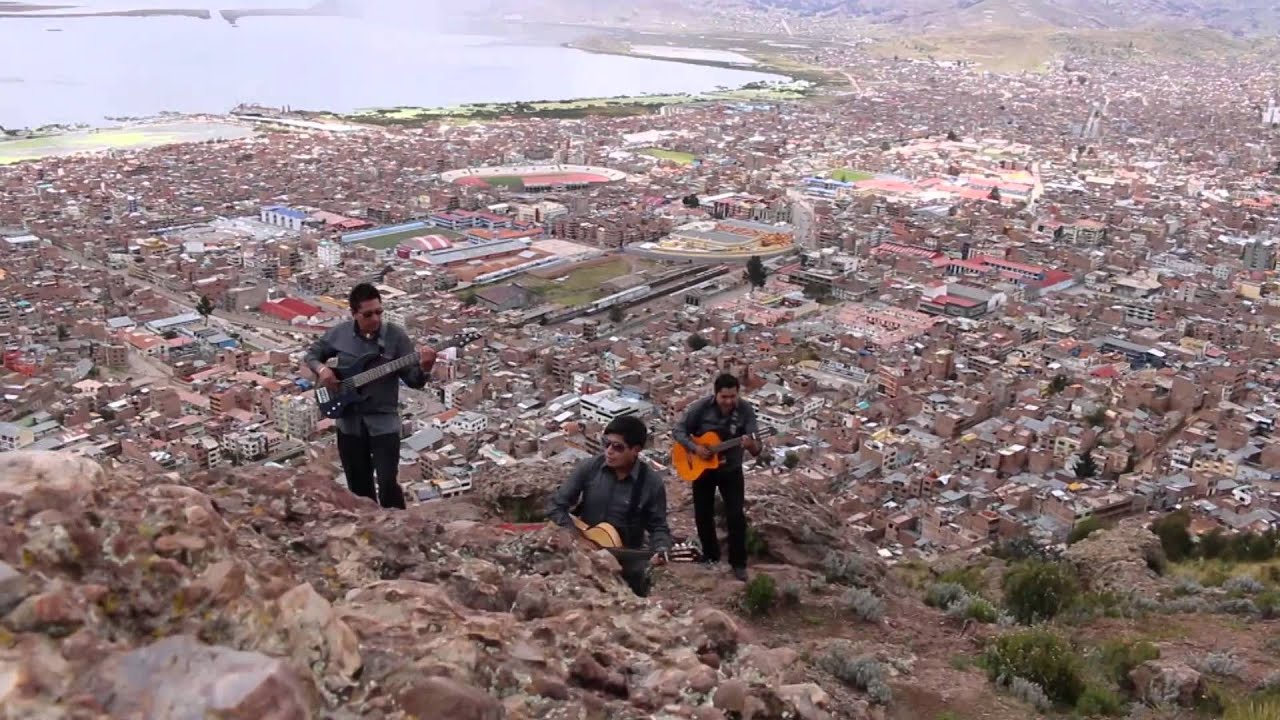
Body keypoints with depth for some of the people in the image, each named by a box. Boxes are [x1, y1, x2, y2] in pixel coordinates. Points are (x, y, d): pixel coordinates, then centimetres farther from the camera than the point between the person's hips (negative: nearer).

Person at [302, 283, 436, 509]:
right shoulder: (339, 333, -2)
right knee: (359, 487, 14)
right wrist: (321, 369, -7)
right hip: (349, 420, 3)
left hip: (383, 421, -3)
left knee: (388, 484, -11)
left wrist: (424, 369, -33)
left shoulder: (396, 336, -11)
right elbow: (311, 354, 14)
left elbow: (414, 380, -10)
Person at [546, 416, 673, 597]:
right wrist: (577, 539, -17)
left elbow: (658, 526, -6)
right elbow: (556, 506, -7)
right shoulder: (589, 467, -12)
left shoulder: (652, 482, -15)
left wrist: (661, 550, -26)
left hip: (627, 565, -1)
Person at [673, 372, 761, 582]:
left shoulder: (745, 410, -18)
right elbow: (678, 430, -9)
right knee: (703, 515, 9)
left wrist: (751, 444, -45)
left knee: (736, 516, -8)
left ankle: (738, 562, 6)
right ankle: (710, 555, 30)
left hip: (731, 469, -1)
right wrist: (695, 448, -25)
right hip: (703, 468, 1)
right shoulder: (702, 407, -17)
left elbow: (756, 450, -21)